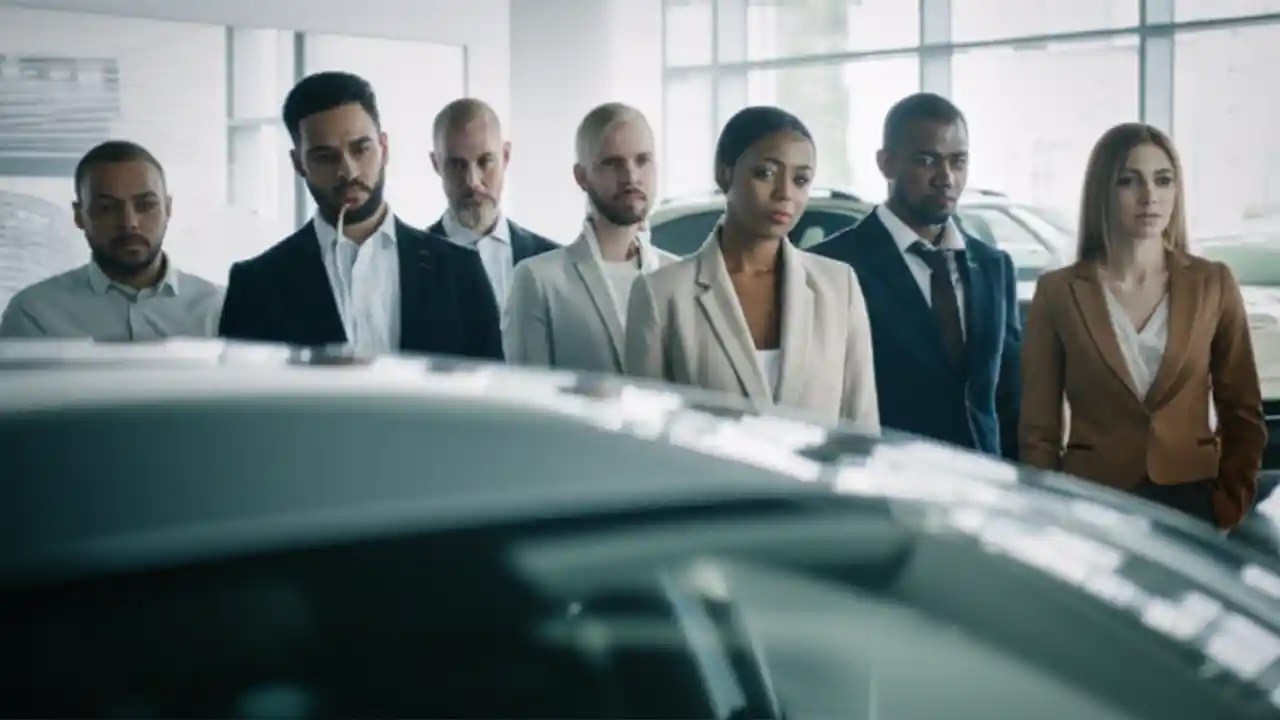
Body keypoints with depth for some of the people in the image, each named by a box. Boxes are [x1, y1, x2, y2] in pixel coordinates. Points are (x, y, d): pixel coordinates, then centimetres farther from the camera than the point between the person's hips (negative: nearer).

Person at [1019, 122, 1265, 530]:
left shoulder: (1213, 285, 1)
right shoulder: (1058, 292, -3)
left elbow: (1243, 416, 5)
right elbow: (1039, 429, 0)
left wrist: (1230, 511, -3)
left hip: (1193, 505, 1)